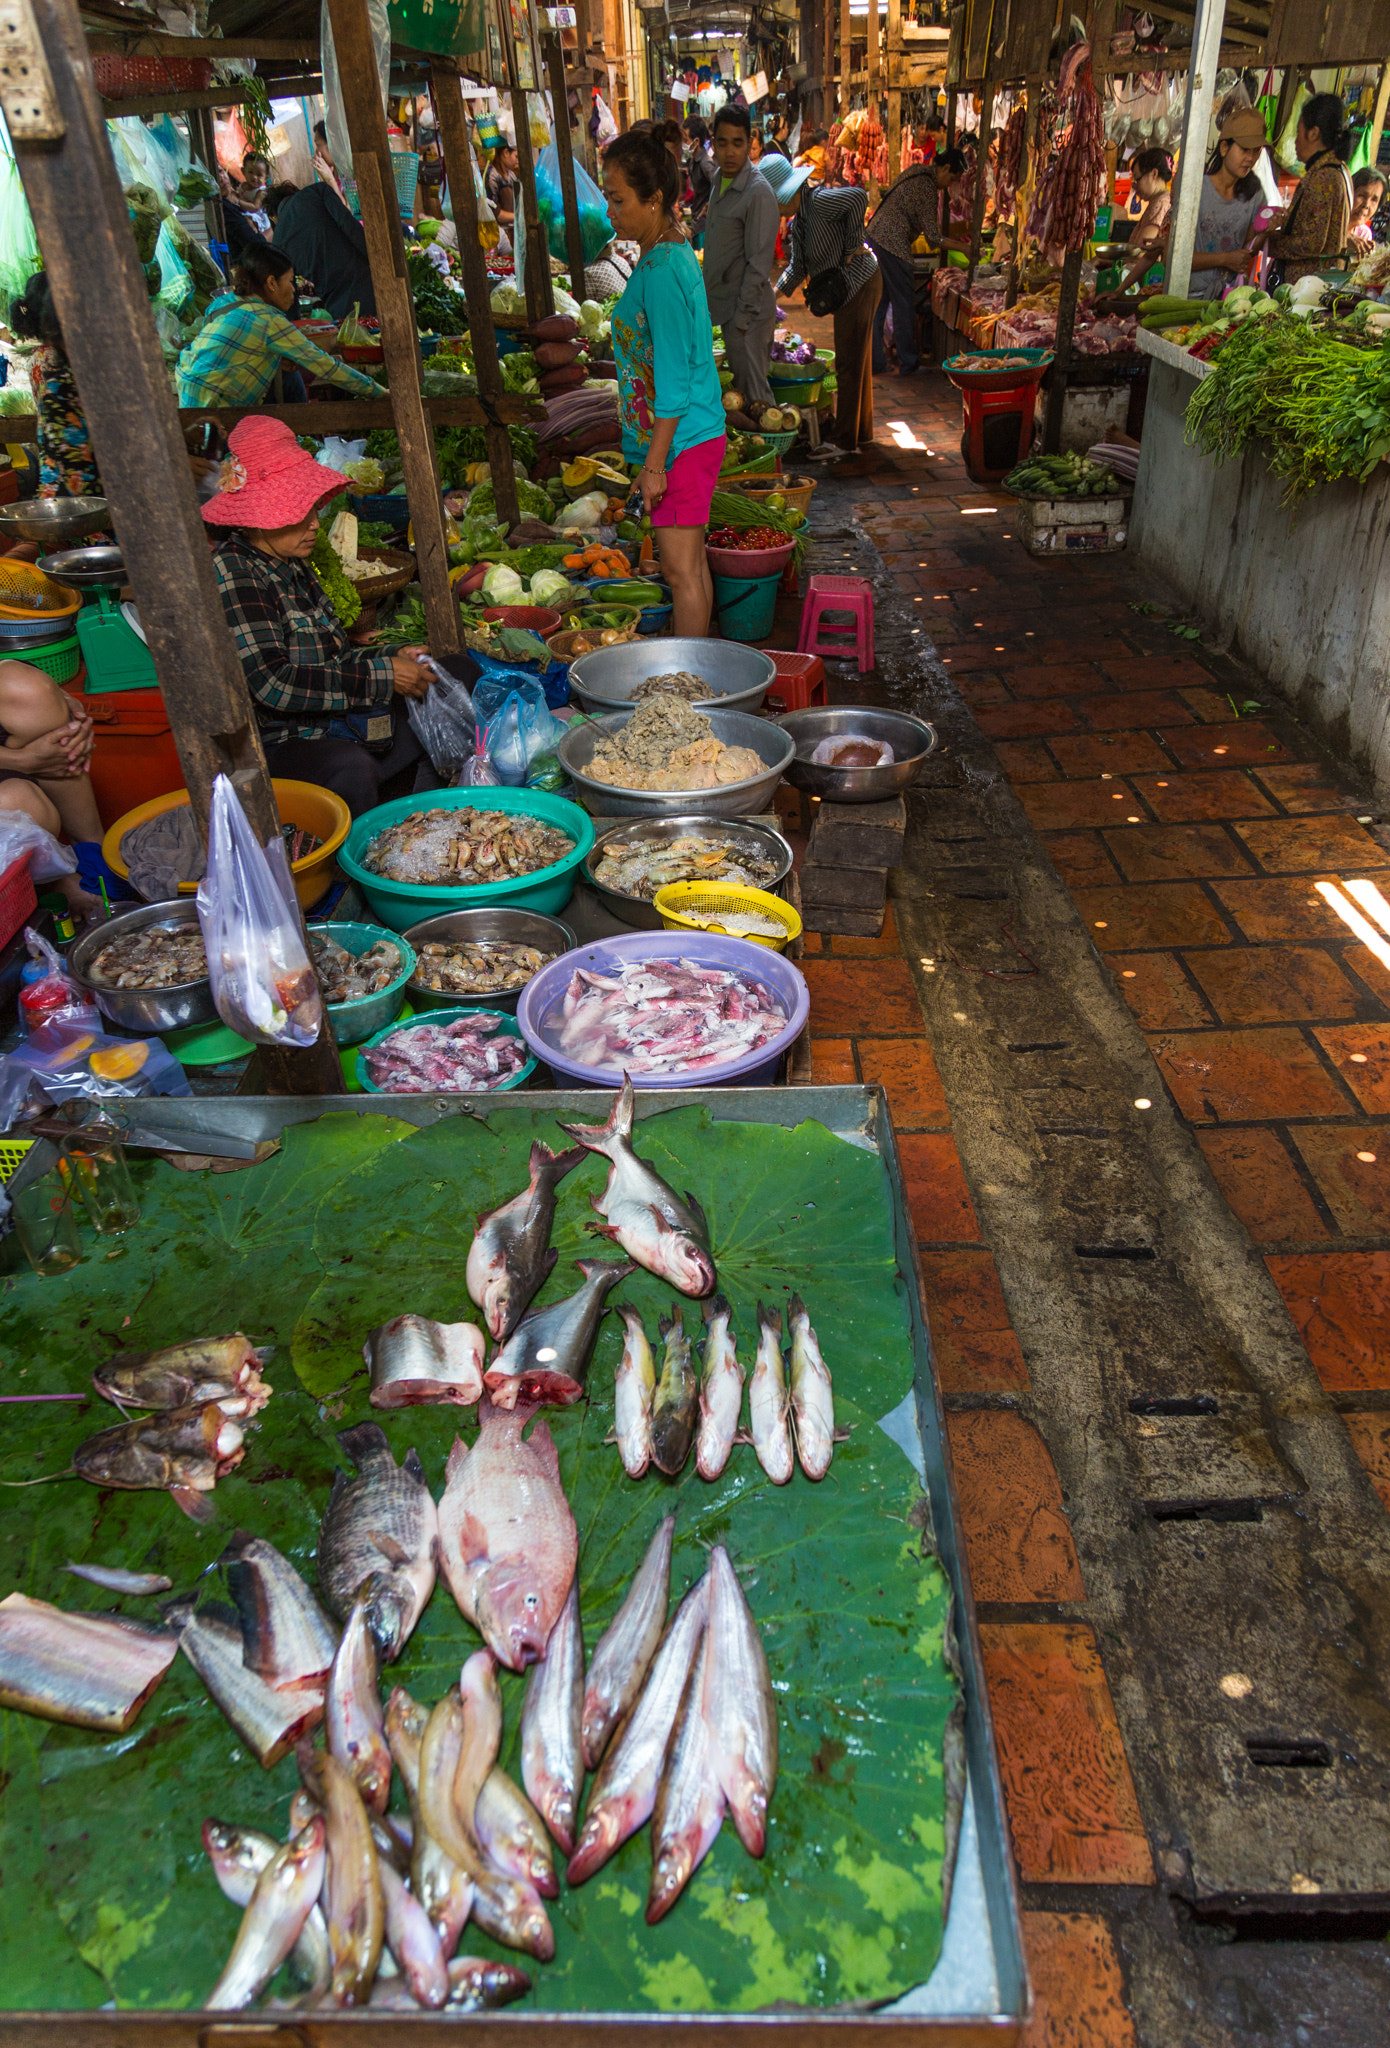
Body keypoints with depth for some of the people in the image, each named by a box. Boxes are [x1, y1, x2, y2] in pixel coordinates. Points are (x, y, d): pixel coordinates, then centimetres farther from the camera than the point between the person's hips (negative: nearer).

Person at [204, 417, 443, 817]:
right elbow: (273, 684, -25)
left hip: (336, 722, 9)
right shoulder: (232, 574, -15)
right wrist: (380, 675, -22)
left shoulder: (290, 565, 12)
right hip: (280, 742, -9)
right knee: (354, 770, -38)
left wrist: (391, 658, 1)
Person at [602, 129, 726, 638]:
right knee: (689, 563, 16)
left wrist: (655, 463, -19)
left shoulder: (661, 271, -18)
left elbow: (672, 379, -21)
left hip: (681, 441, -10)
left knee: (682, 569, -5)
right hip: (694, 436, 10)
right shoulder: (675, 252, 13)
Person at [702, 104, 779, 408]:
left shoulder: (759, 192, -16)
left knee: (753, 393, -5)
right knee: (735, 386, 14)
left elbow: (759, 263, -18)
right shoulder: (721, 181, 12)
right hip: (725, 304, 9)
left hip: (748, 312, -8)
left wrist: (742, 315, -19)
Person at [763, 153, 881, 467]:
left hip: (859, 283, -10)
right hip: (850, 287, 10)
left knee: (849, 364, -5)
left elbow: (858, 196, -33)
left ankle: (845, 441, 0)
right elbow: (798, 266, 20)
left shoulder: (818, 200, -19)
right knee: (857, 360, 18)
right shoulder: (799, 220, 10)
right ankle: (862, 430, 30)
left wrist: (853, 246, -26)